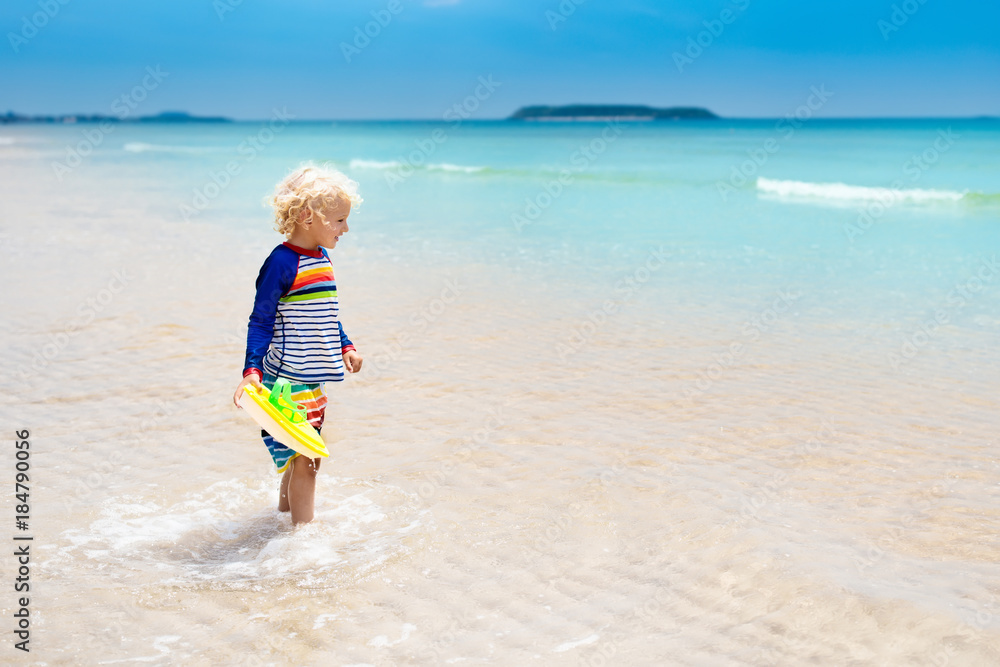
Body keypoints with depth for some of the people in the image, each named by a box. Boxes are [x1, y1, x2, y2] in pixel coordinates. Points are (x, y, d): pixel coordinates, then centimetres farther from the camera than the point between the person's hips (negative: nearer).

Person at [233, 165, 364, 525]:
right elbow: (261, 322, -16)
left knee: (302, 455, 20)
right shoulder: (282, 262, -17)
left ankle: (285, 513, 38)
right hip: (287, 381, -9)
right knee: (304, 460, -6)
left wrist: (346, 347, 22)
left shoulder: (322, 258, 10)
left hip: (313, 380, 9)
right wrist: (252, 371, -23)